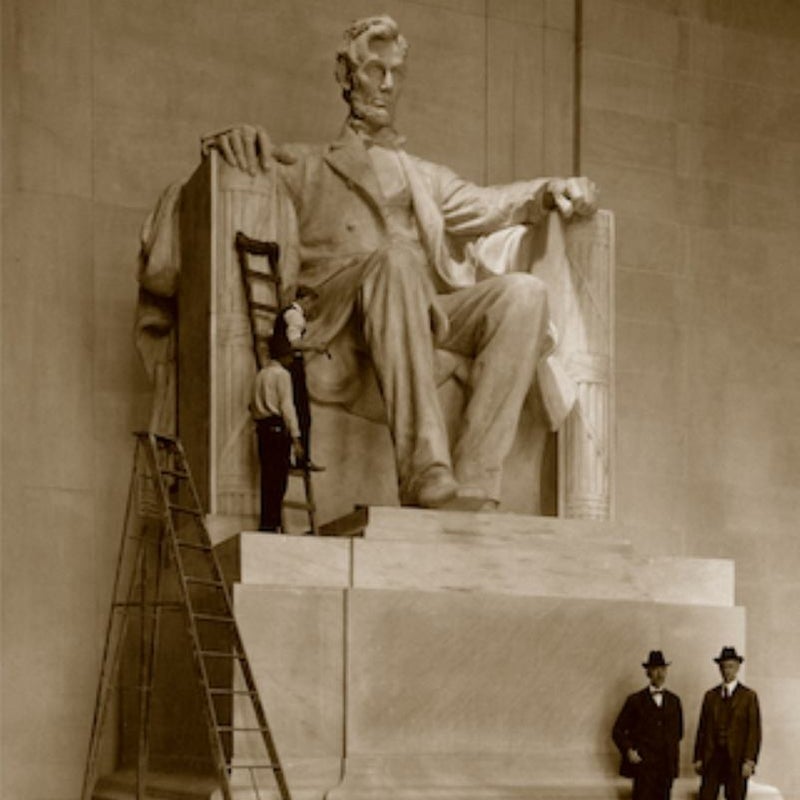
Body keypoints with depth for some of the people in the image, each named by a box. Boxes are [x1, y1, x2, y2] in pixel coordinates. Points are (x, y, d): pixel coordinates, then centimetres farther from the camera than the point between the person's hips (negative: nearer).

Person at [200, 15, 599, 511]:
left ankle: (475, 485, -39)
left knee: (524, 292, -27)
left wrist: (550, 192, 3)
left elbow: (489, 205, 22)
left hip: (430, 309, 4)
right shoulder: (309, 167, 28)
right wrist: (239, 138, -13)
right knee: (398, 257, -39)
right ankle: (425, 475, -51)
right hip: (340, 303, -4)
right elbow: (253, 165, 11)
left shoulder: (426, 178, 37)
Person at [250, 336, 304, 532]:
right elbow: (287, 406, -11)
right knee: (279, 478, -7)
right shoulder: (282, 374, -5)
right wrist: (296, 438, -13)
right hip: (278, 427, -8)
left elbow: (254, 406, 18)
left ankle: (266, 523, 8)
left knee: (268, 477, 9)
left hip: (262, 428, 8)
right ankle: (271, 523, -11)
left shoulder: (260, 375, 18)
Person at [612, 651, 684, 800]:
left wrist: (675, 753, 12)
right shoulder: (636, 700, 3)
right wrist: (628, 751, -8)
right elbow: (618, 731, 5)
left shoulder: (674, 701, 13)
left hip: (667, 766, 3)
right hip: (643, 766, -3)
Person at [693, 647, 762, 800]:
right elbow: (702, 728, 11)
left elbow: (754, 731, -3)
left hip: (736, 759, -2)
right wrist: (698, 758, 5)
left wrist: (749, 761, -11)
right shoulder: (710, 695, 12)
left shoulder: (749, 696, 2)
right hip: (711, 757, 2)